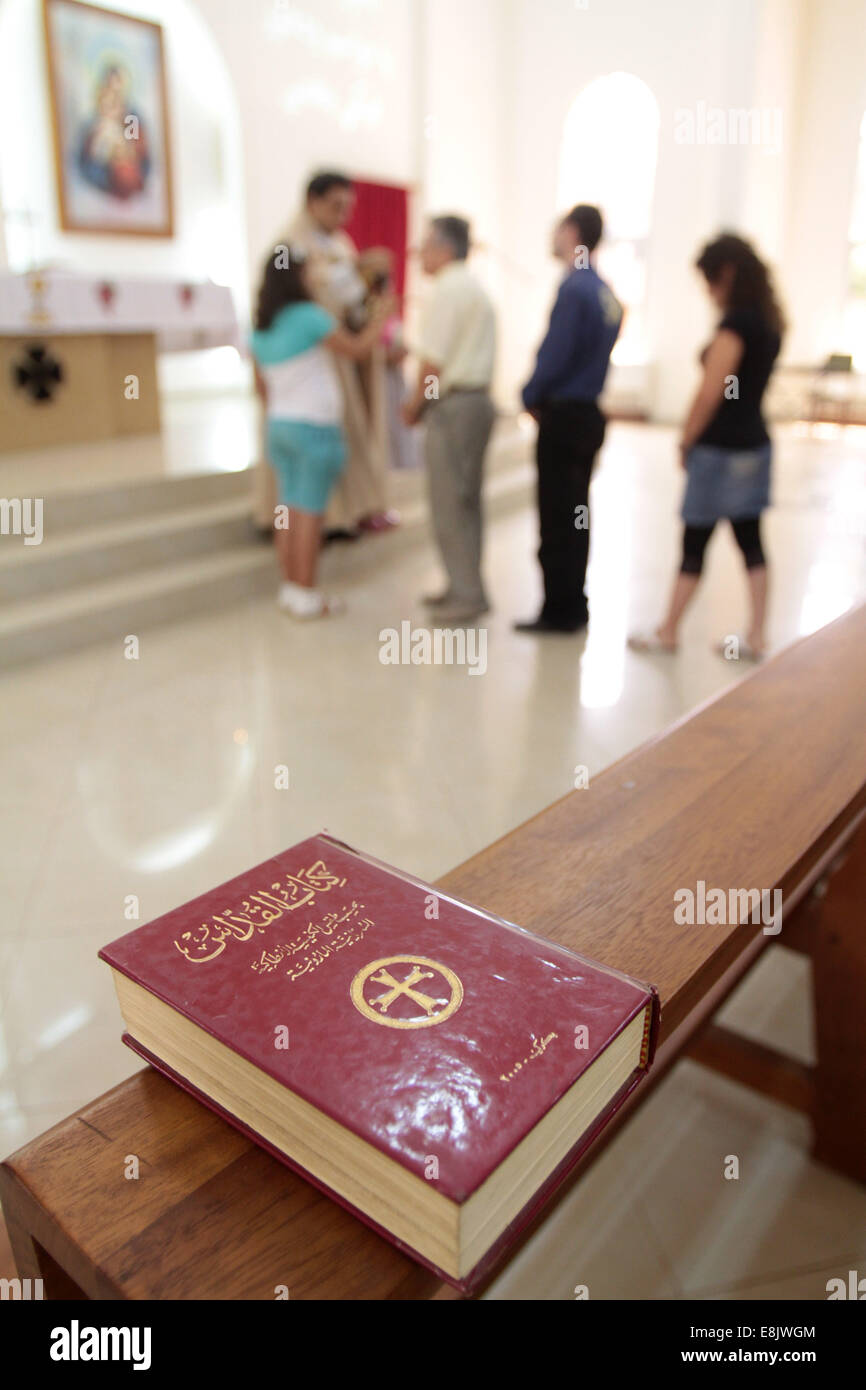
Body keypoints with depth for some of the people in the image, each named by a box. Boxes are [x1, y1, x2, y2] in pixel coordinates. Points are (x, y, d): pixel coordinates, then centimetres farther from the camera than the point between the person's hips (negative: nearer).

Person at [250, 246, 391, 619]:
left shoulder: (260, 330, 10)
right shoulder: (309, 316, -11)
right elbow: (356, 348, -5)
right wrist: (378, 319, 10)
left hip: (279, 424, 7)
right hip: (314, 427, -7)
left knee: (290, 508, 10)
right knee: (309, 511, -5)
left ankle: (290, 587, 14)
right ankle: (306, 595, -1)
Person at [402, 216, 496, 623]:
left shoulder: (449, 289, -12)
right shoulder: (474, 287, 18)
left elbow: (435, 358, -17)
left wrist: (415, 404, -4)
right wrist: (423, 401, 13)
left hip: (453, 405, -10)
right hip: (478, 398, 10)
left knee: (450, 502, -4)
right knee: (466, 500, 14)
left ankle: (468, 594, 0)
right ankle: (464, 586, 23)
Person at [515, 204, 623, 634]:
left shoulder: (573, 288, -14)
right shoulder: (607, 293, 12)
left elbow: (555, 354, -18)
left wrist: (531, 397, -2)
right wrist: (544, 395, 10)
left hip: (563, 417, -9)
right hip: (589, 414, 9)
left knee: (557, 518, -3)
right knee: (575, 515, 13)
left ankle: (559, 611, 4)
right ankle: (572, 607, 21)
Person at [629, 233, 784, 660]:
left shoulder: (735, 323, -16)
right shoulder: (769, 321, 11)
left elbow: (709, 393, -17)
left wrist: (686, 441, -7)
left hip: (720, 449, -9)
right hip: (755, 444, 9)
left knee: (694, 542, 1)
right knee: (751, 540, 9)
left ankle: (667, 632, 12)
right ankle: (756, 636, 13)